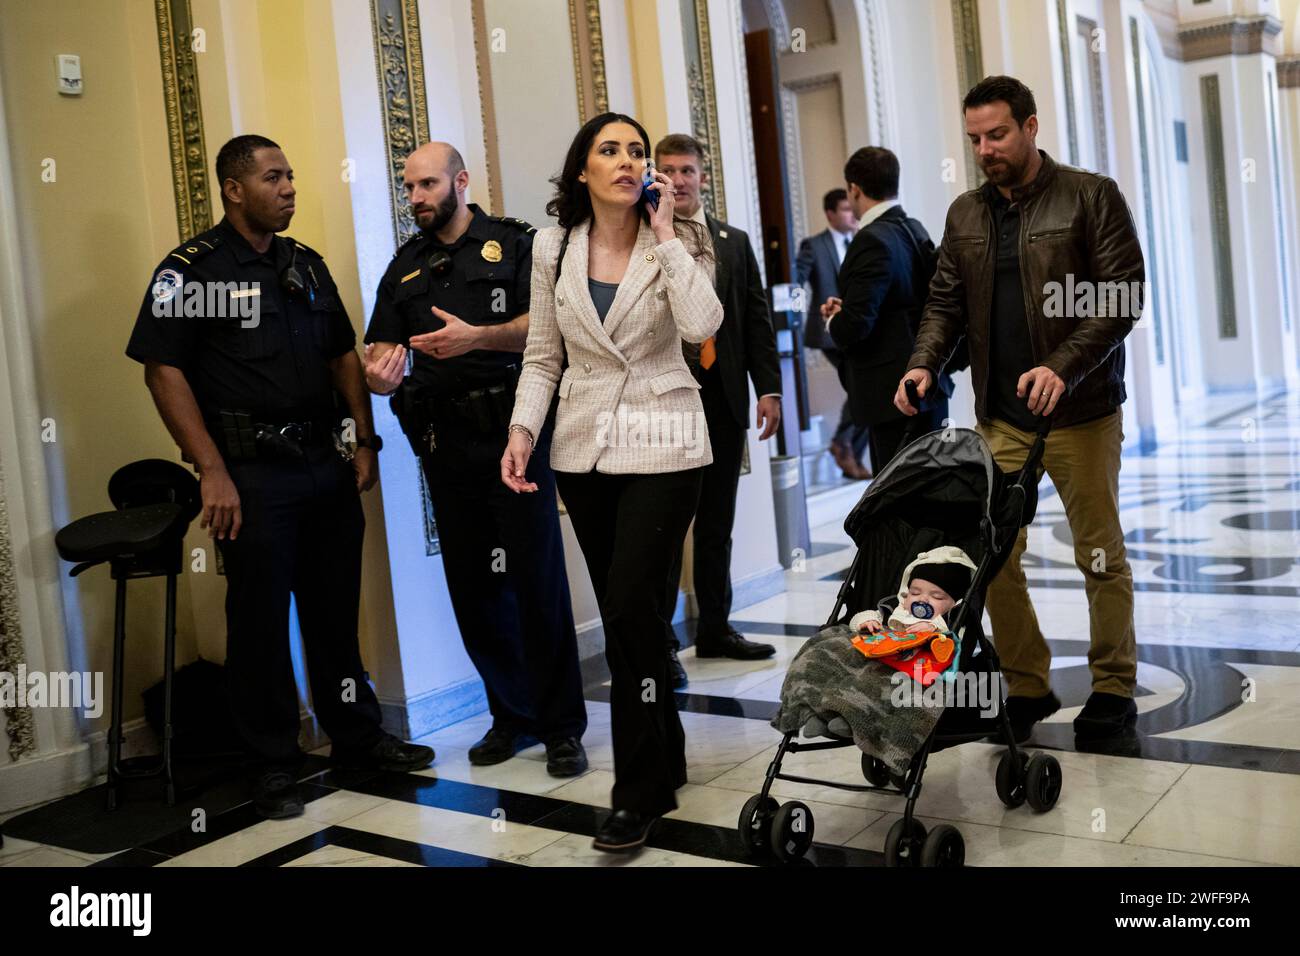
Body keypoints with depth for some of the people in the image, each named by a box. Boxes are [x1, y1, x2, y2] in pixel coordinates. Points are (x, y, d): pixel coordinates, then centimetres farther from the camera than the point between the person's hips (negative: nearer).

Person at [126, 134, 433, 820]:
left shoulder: (307, 266, 13)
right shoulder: (191, 269, -5)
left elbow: (343, 355, 18)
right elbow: (163, 371, -10)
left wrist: (365, 442, 9)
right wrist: (213, 473, -16)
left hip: (326, 464, 5)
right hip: (251, 472, -5)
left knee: (335, 608, 13)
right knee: (260, 618, 3)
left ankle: (357, 737, 27)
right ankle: (272, 765, 16)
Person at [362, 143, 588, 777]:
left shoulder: (513, 244, 2)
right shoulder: (405, 266, 16)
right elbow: (380, 352, 9)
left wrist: (478, 337, -25)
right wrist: (378, 375, -15)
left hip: (514, 433, -5)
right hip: (445, 444, 5)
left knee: (538, 579, -5)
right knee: (471, 583, 9)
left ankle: (562, 726, 6)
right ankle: (512, 716, 23)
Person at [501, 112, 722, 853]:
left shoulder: (678, 244, -3)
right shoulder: (554, 249, 5)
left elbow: (703, 326, -21)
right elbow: (544, 356, 8)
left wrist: (664, 235, -15)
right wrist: (524, 429, -4)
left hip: (663, 446, -3)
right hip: (585, 449, 4)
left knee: (630, 606, -10)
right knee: (626, 611, 11)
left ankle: (640, 791, 4)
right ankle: (665, 759, 29)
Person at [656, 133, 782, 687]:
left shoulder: (734, 243, 13)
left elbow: (757, 320, 10)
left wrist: (769, 388, 3)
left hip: (723, 399, 4)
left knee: (717, 523, 13)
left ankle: (715, 629, 24)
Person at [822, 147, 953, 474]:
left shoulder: (872, 240, -17)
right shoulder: (916, 231, 10)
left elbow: (854, 326, -23)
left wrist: (834, 322, -1)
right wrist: (846, 310, 10)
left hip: (894, 392, -9)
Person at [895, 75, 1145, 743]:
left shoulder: (1091, 197, -3)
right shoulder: (965, 214, 11)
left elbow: (1122, 297, -10)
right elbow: (946, 303, 14)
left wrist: (1064, 367, -23)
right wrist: (924, 362, -6)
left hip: (1081, 411, -4)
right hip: (999, 415, 4)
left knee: (1100, 554, 6)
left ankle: (1114, 689, 20)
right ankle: (1027, 687, 16)